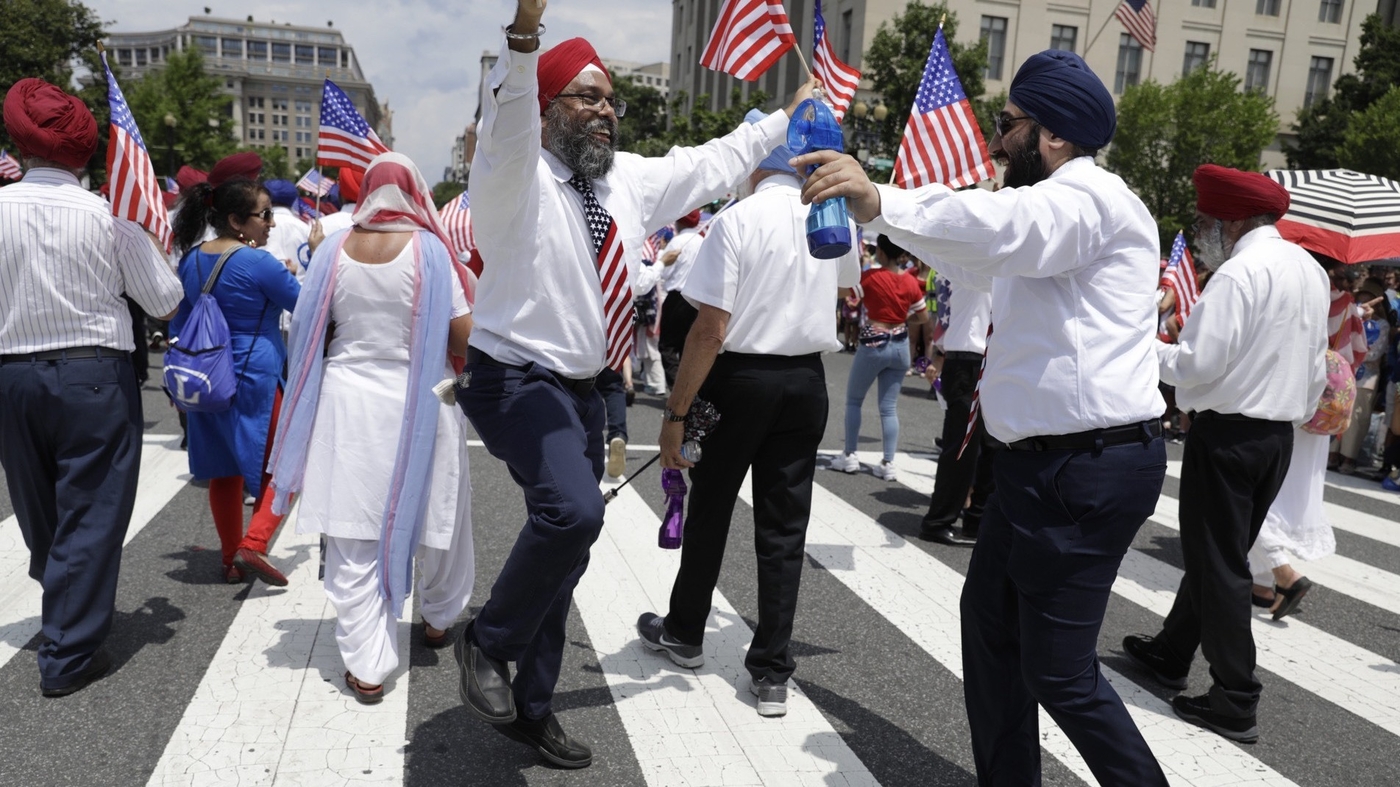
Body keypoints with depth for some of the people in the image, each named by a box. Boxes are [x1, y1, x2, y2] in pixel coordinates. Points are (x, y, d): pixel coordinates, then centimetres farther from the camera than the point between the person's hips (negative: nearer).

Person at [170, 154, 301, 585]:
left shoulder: (191, 259, 6)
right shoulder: (259, 263, -16)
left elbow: (178, 323, 15)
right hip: (256, 381, -7)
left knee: (223, 471, 16)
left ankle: (232, 559, 24)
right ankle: (252, 545, -5)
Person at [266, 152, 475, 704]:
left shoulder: (334, 250, 1)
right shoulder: (429, 249, -7)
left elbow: (308, 330, 5)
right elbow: (462, 339, -9)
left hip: (347, 400, 2)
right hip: (418, 403, -2)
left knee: (354, 538, 6)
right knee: (433, 511, 18)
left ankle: (367, 667, 10)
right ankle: (438, 618, 38)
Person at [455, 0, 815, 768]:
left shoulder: (630, 180, 10)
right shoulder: (516, 174, -10)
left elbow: (710, 163, 22)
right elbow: (508, 115, -32)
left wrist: (786, 120, 29)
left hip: (581, 388, 8)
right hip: (515, 376, -8)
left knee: (566, 544, 13)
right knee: (572, 511, -31)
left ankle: (531, 709, 30)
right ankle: (487, 644, -2)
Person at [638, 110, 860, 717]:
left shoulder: (738, 220, -13)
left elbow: (710, 331, -18)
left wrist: (676, 411, -12)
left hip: (740, 377, -4)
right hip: (807, 379, 4)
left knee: (710, 511, 14)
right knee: (785, 527, 8)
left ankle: (683, 634, 34)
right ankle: (772, 672, 13)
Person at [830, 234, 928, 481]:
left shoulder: (870, 277, -14)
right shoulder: (911, 282, 0)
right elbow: (923, 317, 9)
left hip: (873, 346, -4)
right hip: (900, 346, 4)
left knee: (853, 400, 12)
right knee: (889, 406, 8)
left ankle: (850, 457, 12)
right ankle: (888, 464, 7)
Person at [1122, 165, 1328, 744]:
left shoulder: (1239, 273, -17)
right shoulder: (1310, 270, 12)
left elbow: (1196, 364, -21)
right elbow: (1317, 364, 17)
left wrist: (1149, 349, -3)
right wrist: (1296, 415, 24)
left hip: (1228, 433, -9)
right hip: (1281, 435, 9)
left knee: (1218, 564, 0)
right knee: (1217, 553, 18)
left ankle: (1235, 704, 6)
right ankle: (1171, 653, 33)